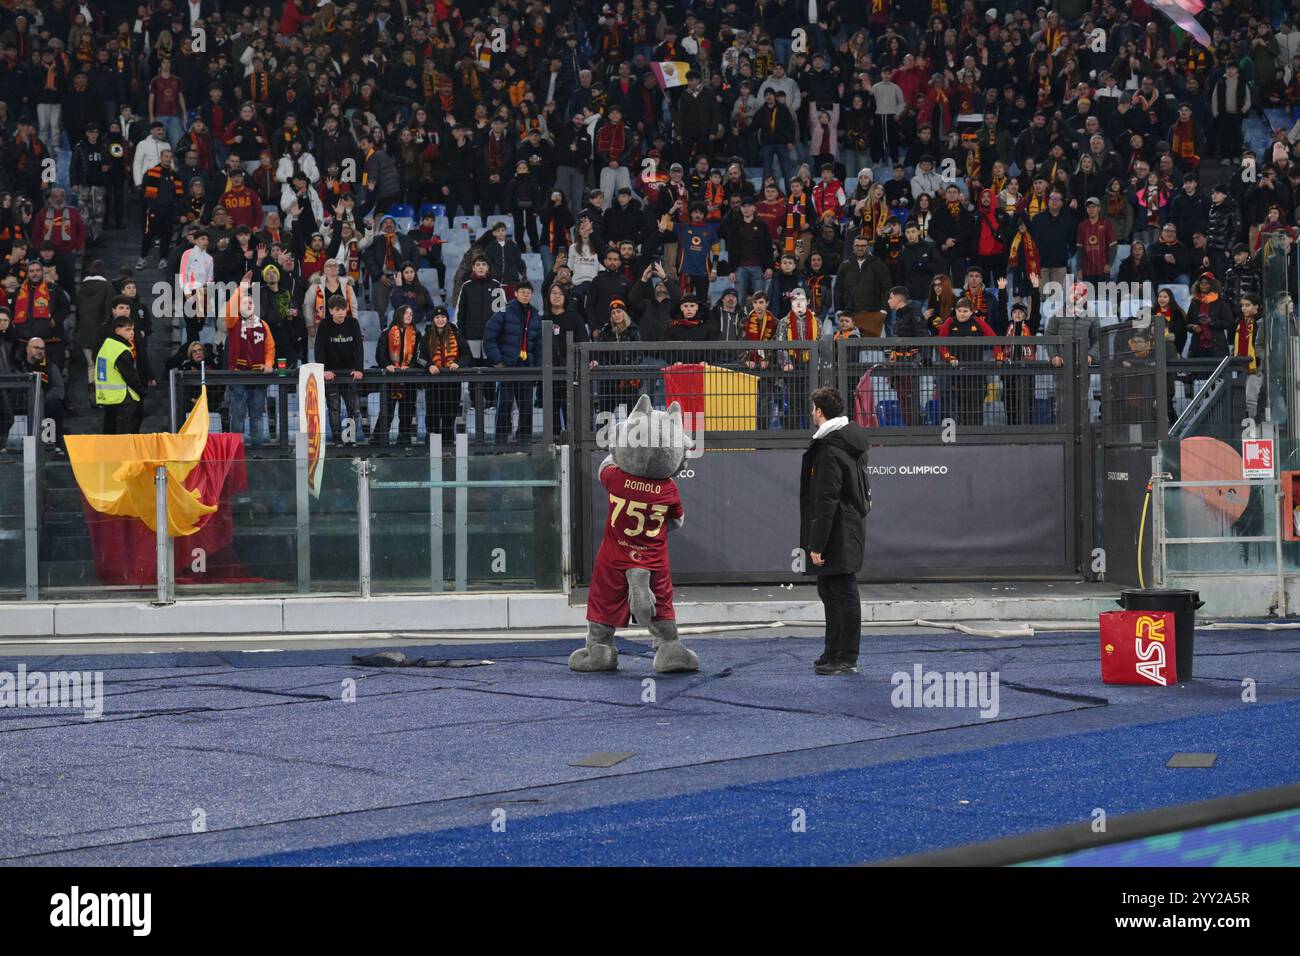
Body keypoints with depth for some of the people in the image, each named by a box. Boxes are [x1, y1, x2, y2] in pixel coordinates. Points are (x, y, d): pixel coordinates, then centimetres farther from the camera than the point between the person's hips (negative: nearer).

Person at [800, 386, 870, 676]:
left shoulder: (830, 450, -19)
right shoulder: (852, 440, 13)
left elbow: (826, 502, -22)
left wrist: (817, 544, -20)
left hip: (837, 535, -10)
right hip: (852, 528, 10)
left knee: (843, 593, -4)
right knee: (830, 591, 18)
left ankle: (846, 659, 1)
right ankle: (833, 655, 26)